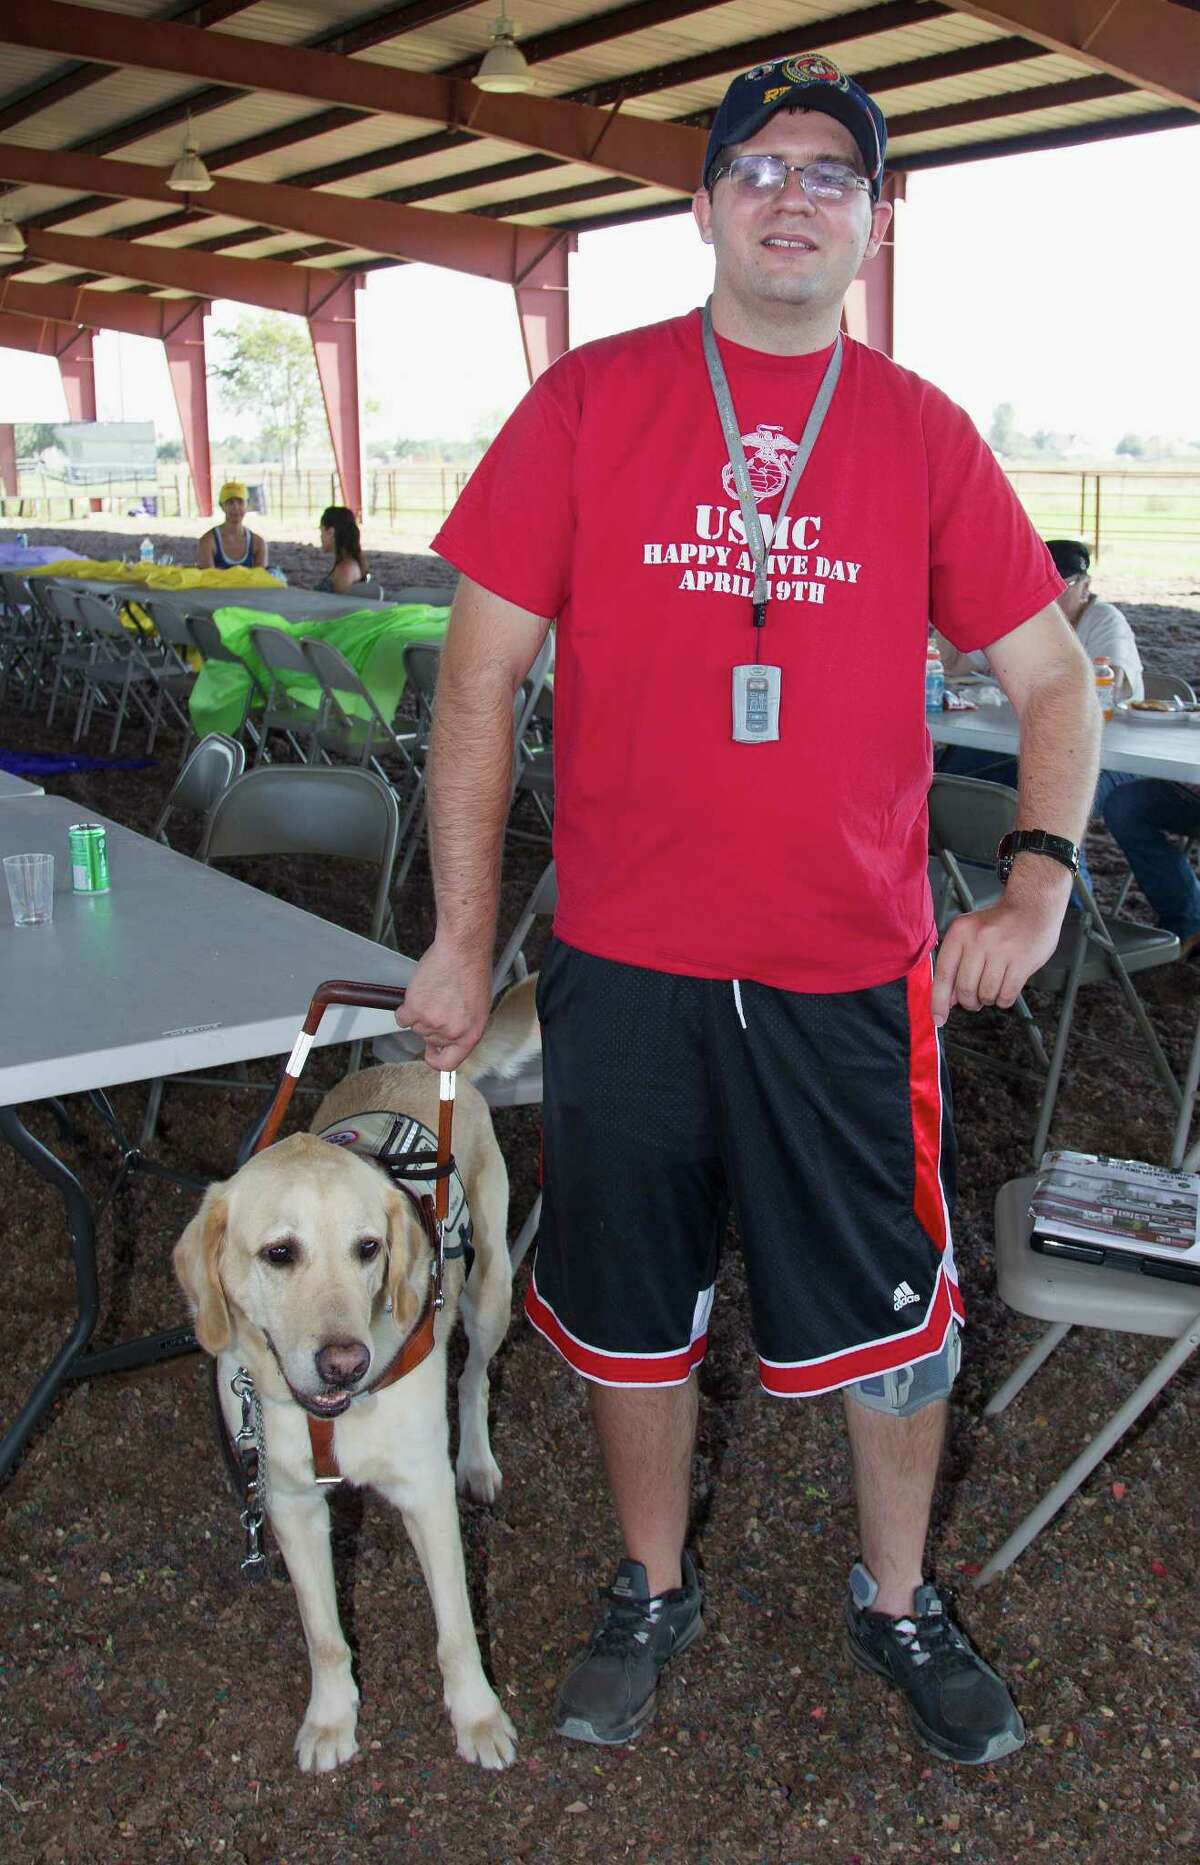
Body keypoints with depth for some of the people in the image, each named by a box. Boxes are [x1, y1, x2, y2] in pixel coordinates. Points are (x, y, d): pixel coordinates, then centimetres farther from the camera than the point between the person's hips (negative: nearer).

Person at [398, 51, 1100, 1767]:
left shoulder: (924, 435, 4)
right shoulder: (592, 402, 0)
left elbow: (1052, 674, 8)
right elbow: (481, 673, 0)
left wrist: (1038, 883, -9)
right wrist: (461, 938, -3)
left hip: (856, 975, 1)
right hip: (626, 964, 0)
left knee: (896, 1317, 11)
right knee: (631, 1312, 14)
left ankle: (897, 1603, 38)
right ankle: (653, 1592, 40)